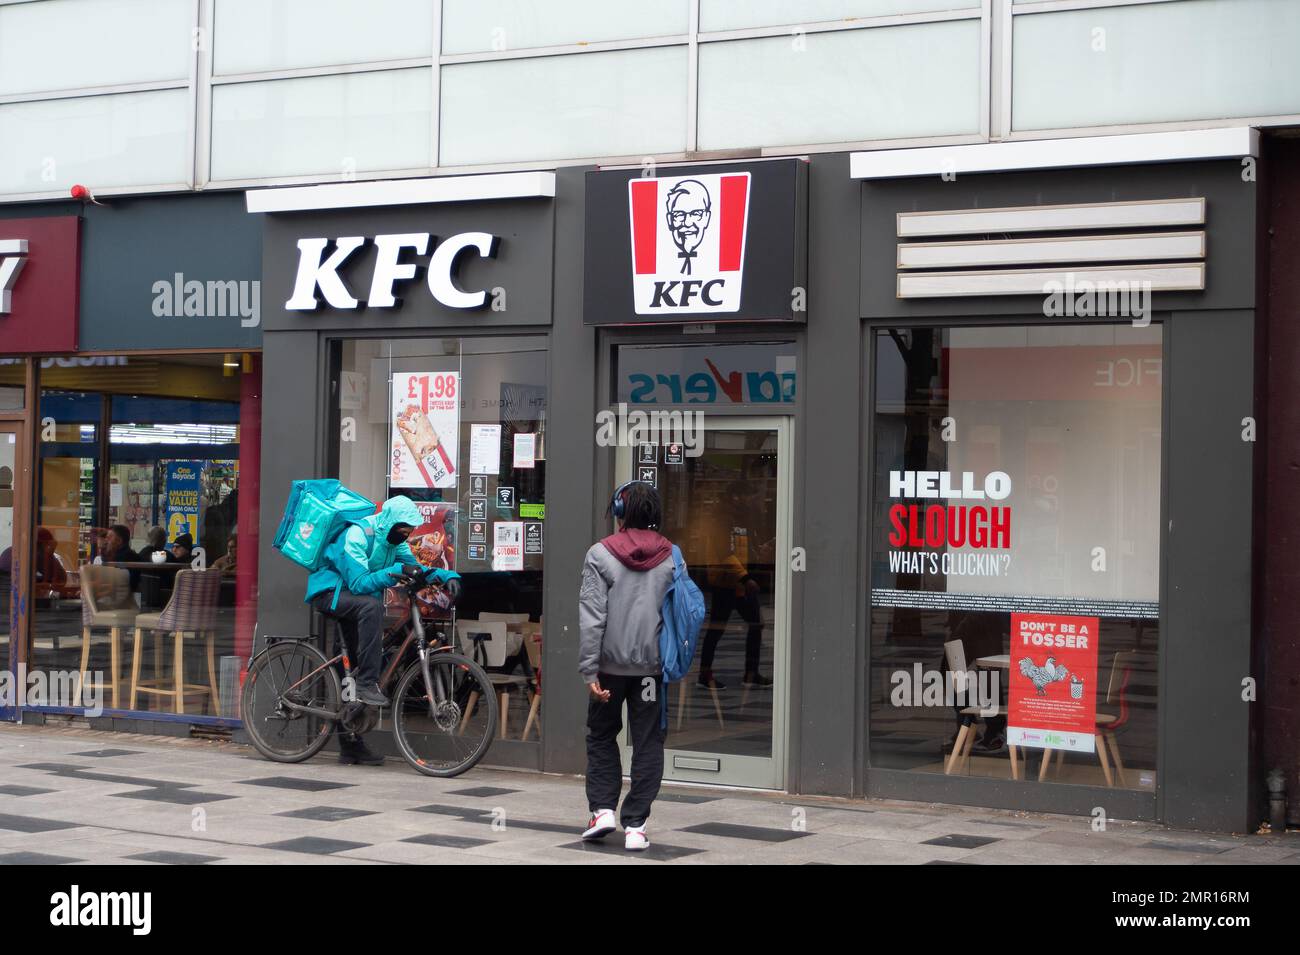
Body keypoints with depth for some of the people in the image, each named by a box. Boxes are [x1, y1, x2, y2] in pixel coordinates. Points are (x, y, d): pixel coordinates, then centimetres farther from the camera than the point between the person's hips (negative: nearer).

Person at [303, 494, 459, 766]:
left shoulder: (394, 540, 0)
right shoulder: (357, 535, -24)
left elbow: (416, 567, 4)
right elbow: (359, 583, -30)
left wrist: (448, 575, -13)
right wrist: (395, 571, -40)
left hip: (352, 596, 8)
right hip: (329, 591, -8)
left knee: (356, 666, 5)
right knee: (372, 605, -38)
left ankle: (350, 744, 10)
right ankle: (367, 684, -36)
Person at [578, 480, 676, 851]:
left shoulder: (601, 554, -5)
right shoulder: (671, 557, 2)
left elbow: (591, 616, -9)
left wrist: (589, 670, -9)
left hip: (611, 663, -1)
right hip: (653, 663, 1)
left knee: (601, 736, 17)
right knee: (648, 744, 7)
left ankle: (602, 810, 9)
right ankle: (635, 825, 4)